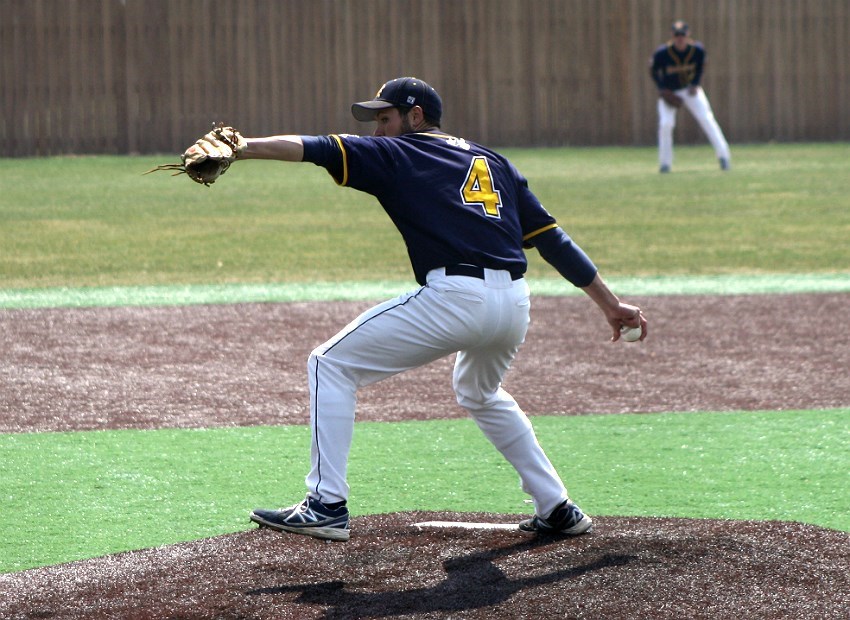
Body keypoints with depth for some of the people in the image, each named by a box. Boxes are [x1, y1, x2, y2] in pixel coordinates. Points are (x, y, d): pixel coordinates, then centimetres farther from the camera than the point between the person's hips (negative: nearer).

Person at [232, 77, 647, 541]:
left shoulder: (397, 155, 12)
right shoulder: (494, 163, 27)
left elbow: (316, 150, -1)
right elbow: (551, 237, 23)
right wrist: (610, 303, 24)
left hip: (453, 296, -7)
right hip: (514, 303, 7)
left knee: (330, 365, 7)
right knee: (480, 394, 36)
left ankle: (327, 506, -3)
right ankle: (558, 510, 29)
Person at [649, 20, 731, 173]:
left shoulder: (698, 50, -18)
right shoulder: (662, 53, -24)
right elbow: (653, 70, -7)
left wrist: (695, 84, -8)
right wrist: (662, 90, -15)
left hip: (690, 89, 1)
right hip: (668, 92, -1)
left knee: (707, 119, -7)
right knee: (665, 123, -16)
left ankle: (723, 156, 0)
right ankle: (665, 163, -1)